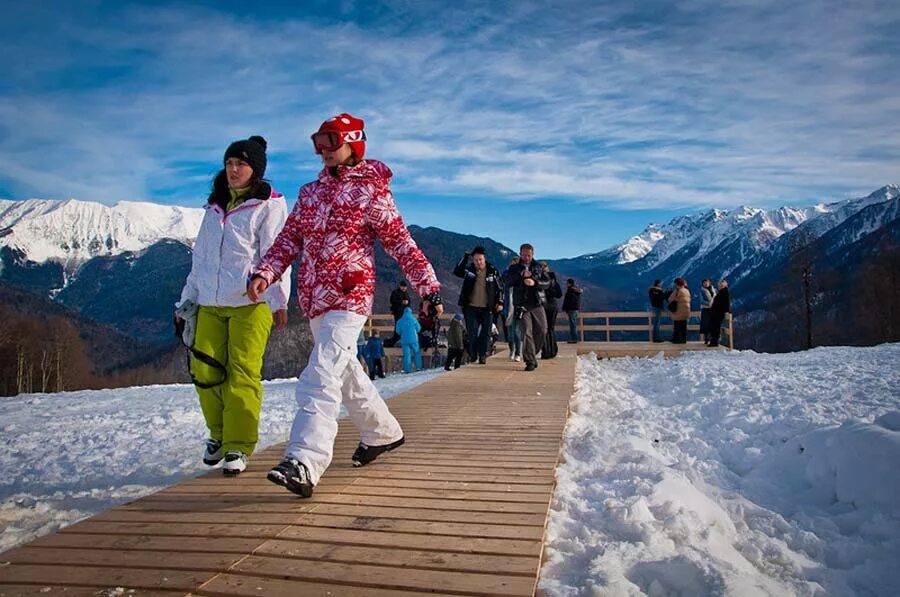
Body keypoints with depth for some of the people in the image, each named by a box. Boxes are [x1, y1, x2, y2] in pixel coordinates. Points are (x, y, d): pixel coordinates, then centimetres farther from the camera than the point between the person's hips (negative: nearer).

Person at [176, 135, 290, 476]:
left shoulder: (269, 205, 3)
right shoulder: (215, 207, 22)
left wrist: (278, 300, -15)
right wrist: (187, 298, 23)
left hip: (250, 303, -5)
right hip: (209, 305, 6)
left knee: (243, 373, -8)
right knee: (204, 372, 1)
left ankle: (238, 445, 0)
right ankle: (218, 433, 21)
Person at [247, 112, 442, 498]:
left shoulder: (371, 190, -2)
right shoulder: (310, 192, 15)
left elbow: (401, 242, -3)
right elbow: (290, 239, 11)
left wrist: (428, 286, -7)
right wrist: (265, 273, -5)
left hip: (349, 298, -7)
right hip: (314, 300, 7)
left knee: (320, 379, -19)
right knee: (344, 370, 18)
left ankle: (304, 462, -22)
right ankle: (383, 433, 37)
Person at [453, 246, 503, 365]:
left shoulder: (493, 271, 0)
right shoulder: (469, 270, 1)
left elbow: (499, 288, 7)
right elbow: (456, 272, -15)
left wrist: (500, 303, -1)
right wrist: (465, 257, -17)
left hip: (487, 308, 0)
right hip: (471, 307, 0)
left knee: (486, 333, 3)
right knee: (472, 332, -1)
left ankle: (482, 355, 13)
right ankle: (472, 354, 14)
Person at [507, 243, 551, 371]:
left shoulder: (538, 268, 13)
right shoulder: (514, 268, 9)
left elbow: (547, 283, 2)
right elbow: (509, 282, -8)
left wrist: (535, 283, -17)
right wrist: (521, 276, -25)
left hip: (537, 304, 2)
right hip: (522, 305, -2)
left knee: (542, 331, 0)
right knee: (527, 333, -8)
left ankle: (531, 354, 21)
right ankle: (530, 361, -5)